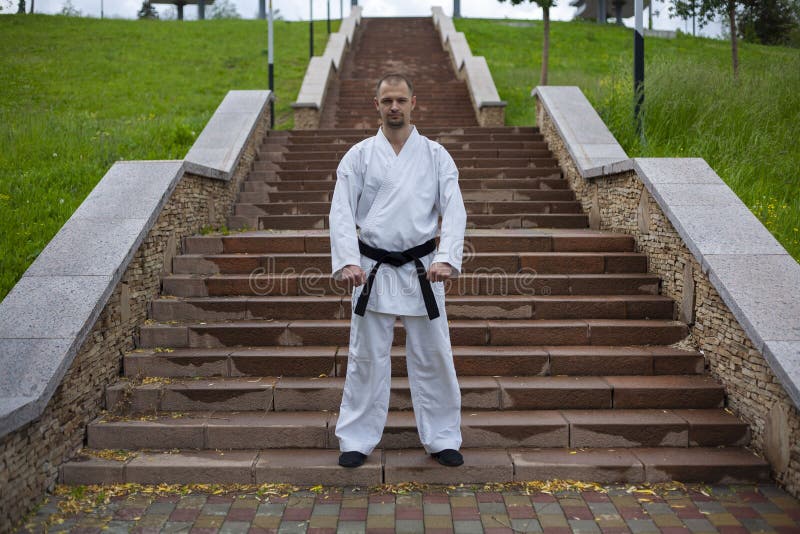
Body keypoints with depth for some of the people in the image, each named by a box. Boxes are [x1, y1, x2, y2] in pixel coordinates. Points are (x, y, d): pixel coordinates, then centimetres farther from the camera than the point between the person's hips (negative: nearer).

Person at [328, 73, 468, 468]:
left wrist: (446, 259, -17)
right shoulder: (359, 156, 3)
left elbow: (454, 211, -4)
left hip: (422, 269, 0)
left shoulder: (435, 155, 4)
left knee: (433, 358, 7)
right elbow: (341, 213, -3)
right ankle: (357, 440, 20)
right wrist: (348, 262, -16)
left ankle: (441, 439, 22)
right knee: (366, 358, 7)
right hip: (372, 269, 0)